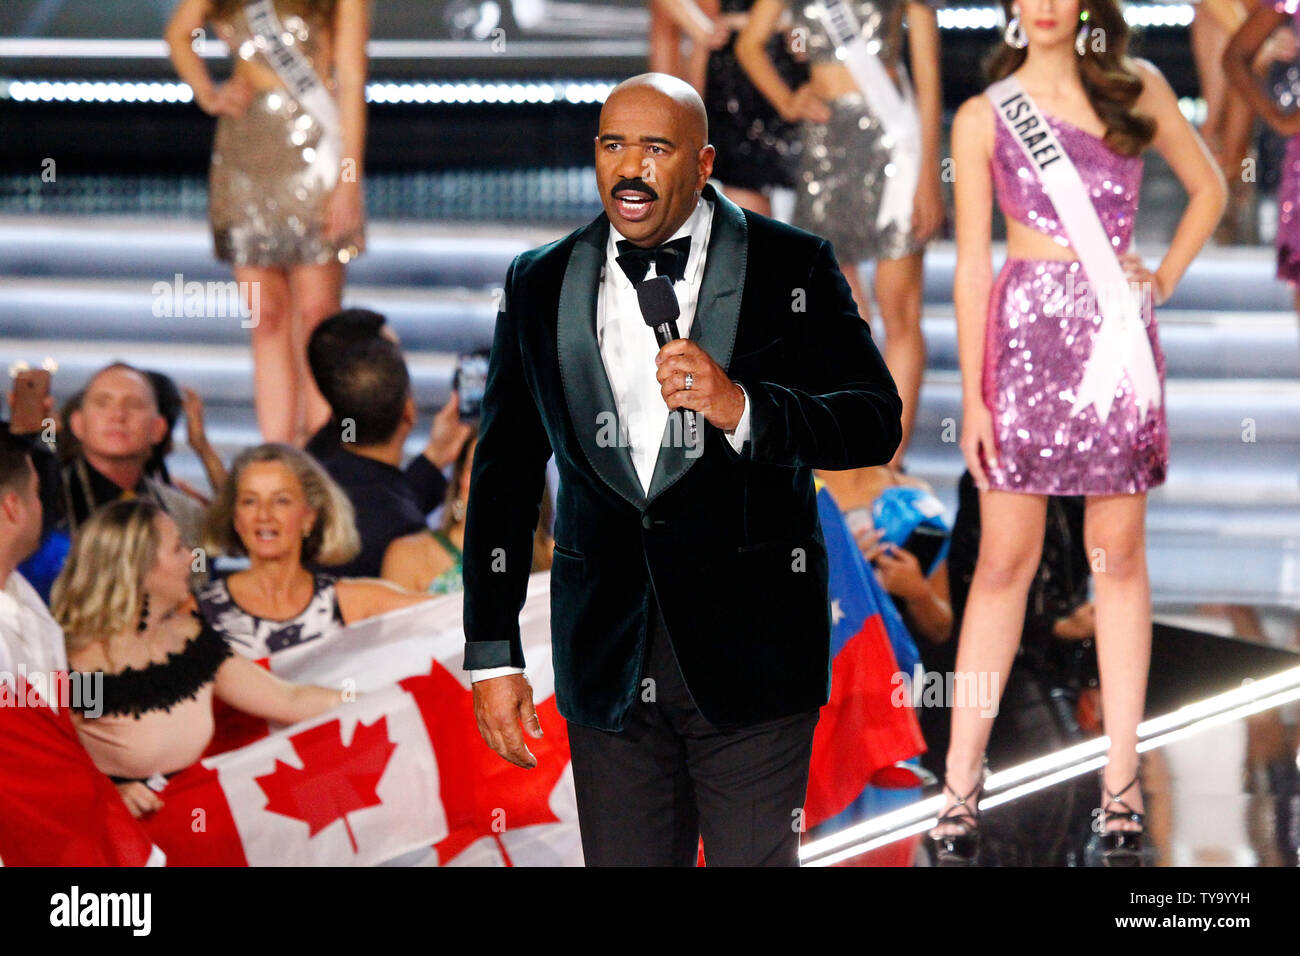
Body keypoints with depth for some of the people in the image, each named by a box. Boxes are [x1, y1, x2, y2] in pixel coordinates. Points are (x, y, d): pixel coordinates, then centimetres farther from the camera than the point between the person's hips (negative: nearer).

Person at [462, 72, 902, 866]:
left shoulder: (790, 267, 0)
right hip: (608, 661, 3)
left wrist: (743, 409, -21)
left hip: (750, 652, -2)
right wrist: (493, 654, 5)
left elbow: (877, 422, -3)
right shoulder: (540, 285, 8)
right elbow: (505, 473, 10)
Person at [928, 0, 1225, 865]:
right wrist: (972, 395, -3)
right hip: (1027, 334, -2)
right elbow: (972, 263, 2)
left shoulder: (1136, 87, 7)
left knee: (1120, 555, 5)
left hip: (1120, 338, 2)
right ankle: (962, 783, 3)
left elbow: (1209, 187, 19)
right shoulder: (983, 119, 3)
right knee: (1006, 559, -2)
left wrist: (1164, 281, 6)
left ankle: (1122, 783, 9)